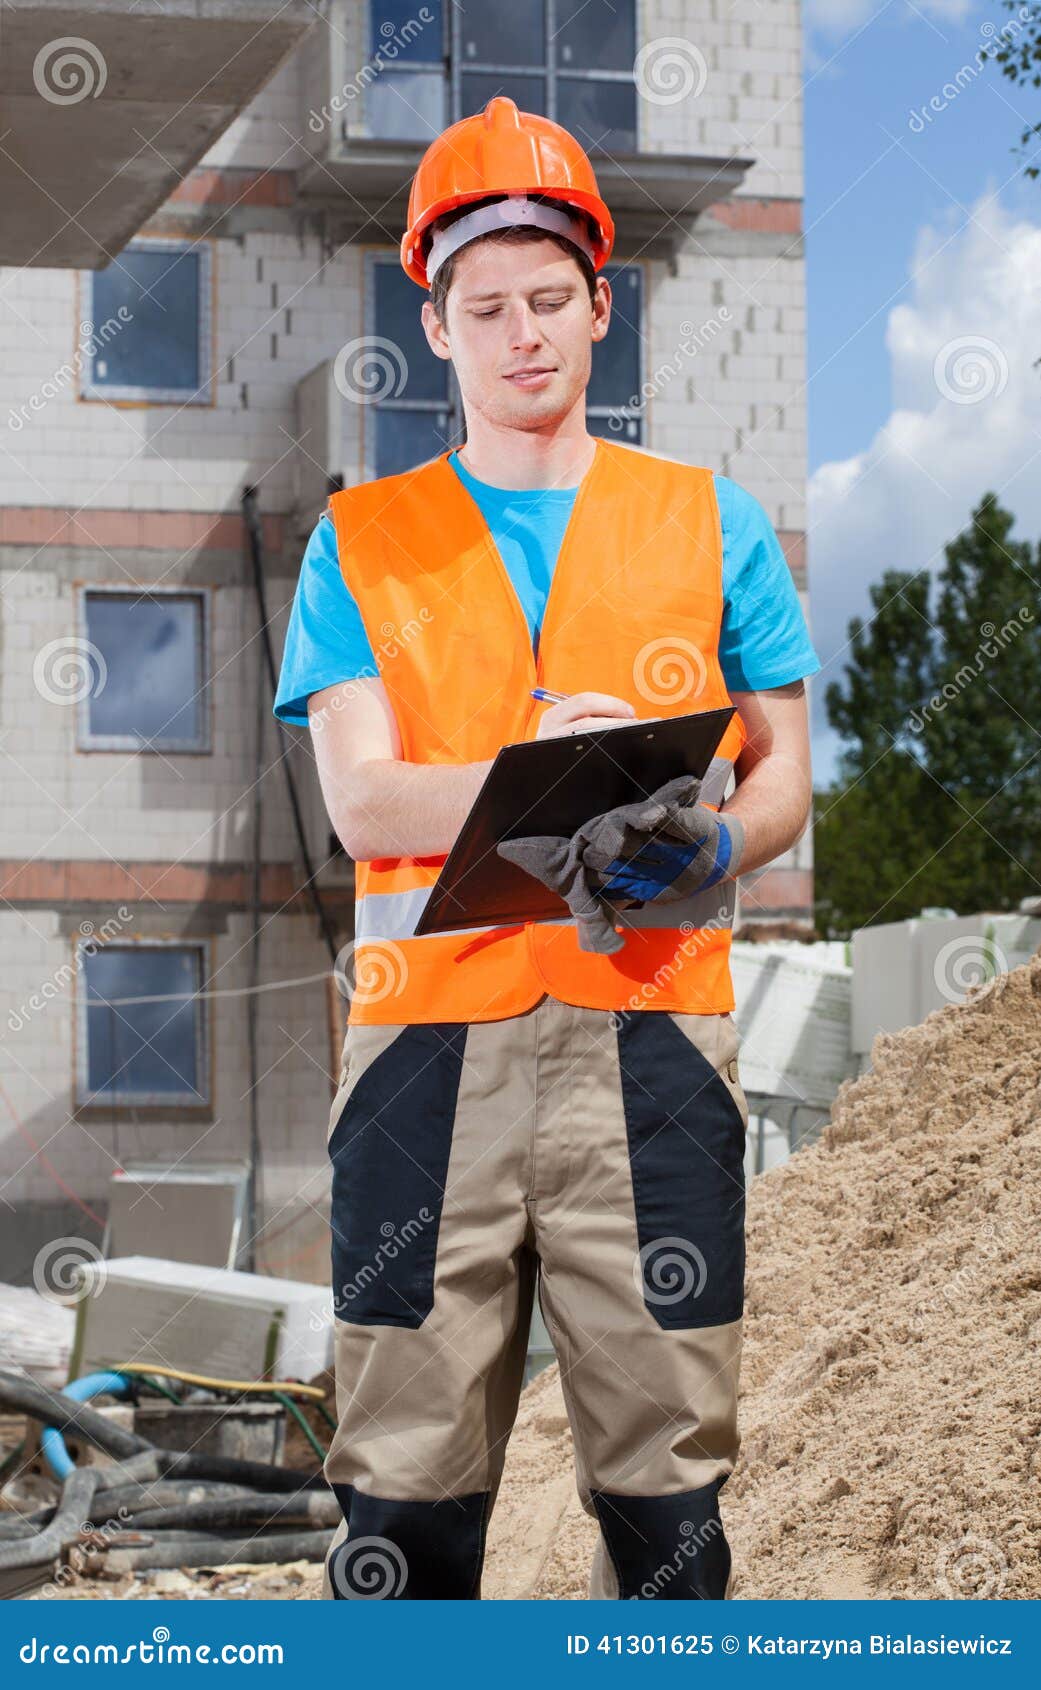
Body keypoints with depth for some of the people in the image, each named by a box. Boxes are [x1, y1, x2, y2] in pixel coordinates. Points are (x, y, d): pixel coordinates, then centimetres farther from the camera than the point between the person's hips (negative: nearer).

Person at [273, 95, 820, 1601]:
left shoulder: (710, 524, 13)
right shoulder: (362, 544, 11)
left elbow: (783, 780, 11)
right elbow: (360, 800, -1)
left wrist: (705, 843, -12)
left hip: (651, 1037, 1)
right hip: (431, 1038, 0)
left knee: (668, 1496, 2)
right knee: (406, 1487, 0)